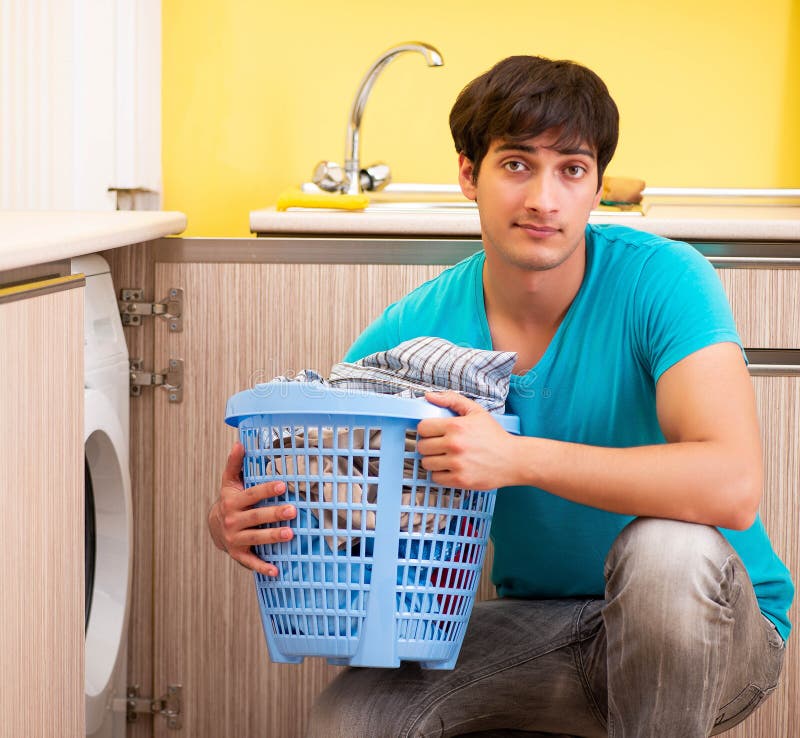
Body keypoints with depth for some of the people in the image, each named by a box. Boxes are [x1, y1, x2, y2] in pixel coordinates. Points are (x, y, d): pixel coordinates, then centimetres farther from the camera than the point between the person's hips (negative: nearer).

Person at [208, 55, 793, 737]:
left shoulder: (661, 279, -19)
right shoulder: (413, 329, -7)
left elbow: (732, 486, -34)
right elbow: (290, 478, -1)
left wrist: (518, 458, -39)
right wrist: (234, 521, -26)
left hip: (714, 629, -4)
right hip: (540, 621, 4)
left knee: (666, 546, -37)